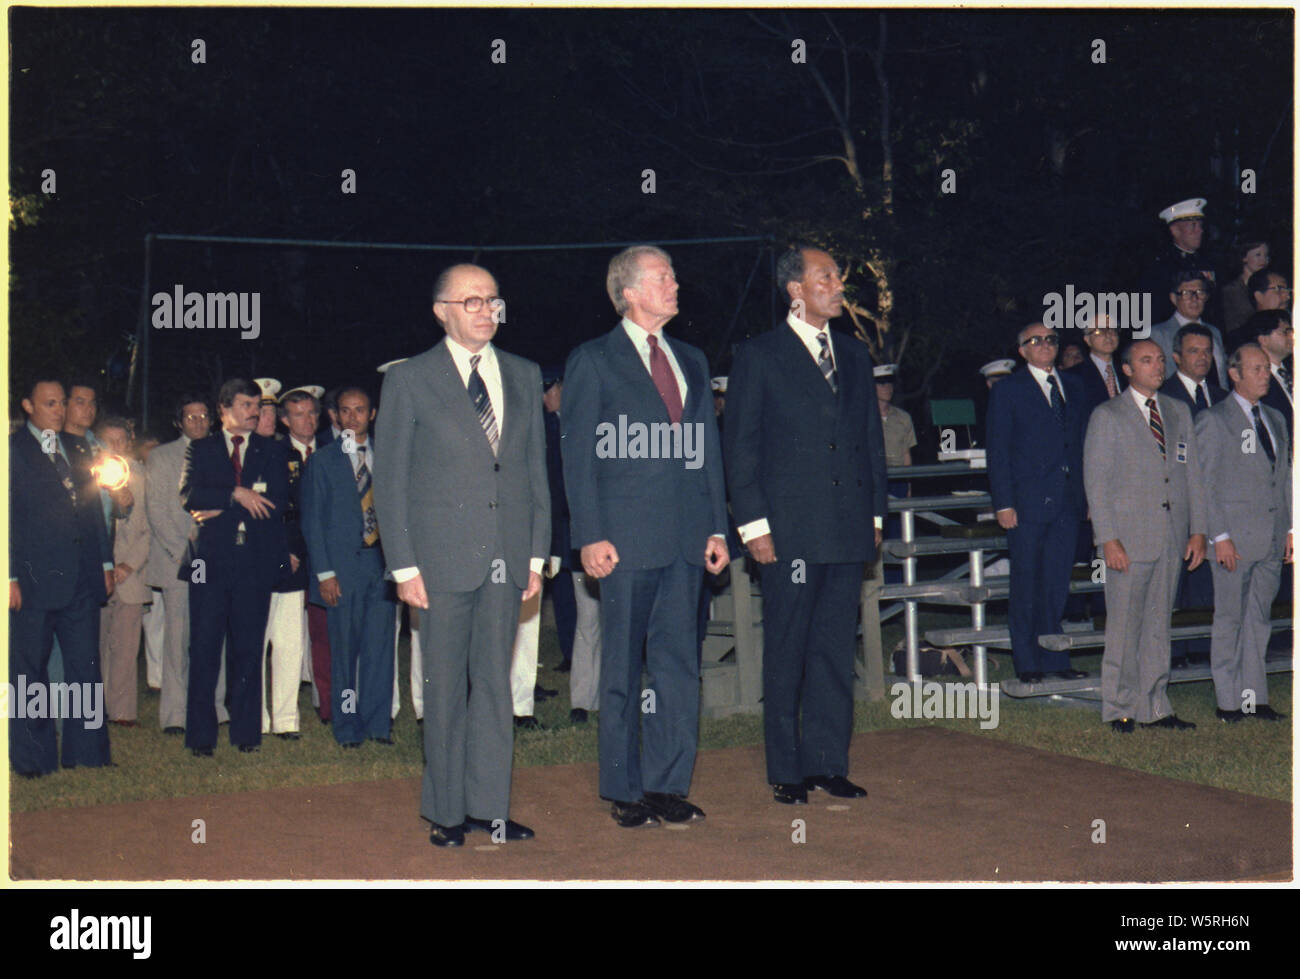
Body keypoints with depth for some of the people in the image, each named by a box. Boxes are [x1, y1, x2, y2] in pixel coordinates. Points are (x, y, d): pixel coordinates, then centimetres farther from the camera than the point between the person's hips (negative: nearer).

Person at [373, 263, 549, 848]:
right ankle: (445, 811, 16)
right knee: (445, 689, 4)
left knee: (495, 684, 7)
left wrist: (537, 554, 7)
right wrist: (404, 565, -7)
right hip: (442, 557, -3)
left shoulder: (524, 376, 12)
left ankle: (488, 805, 16)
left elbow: (537, 468, 14)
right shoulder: (408, 381, 0)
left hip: (507, 559, 3)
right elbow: (388, 480, -1)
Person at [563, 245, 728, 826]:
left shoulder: (691, 362, 17)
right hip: (626, 537, -5)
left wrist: (717, 527, 9)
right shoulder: (592, 362, 1)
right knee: (622, 667, 3)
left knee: (679, 662, 6)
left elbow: (708, 449, 17)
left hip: (685, 537, 5)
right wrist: (590, 536, -12)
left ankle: (668, 784, 15)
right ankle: (625, 791, 12)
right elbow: (578, 454, -3)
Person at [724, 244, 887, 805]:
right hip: (789, 532, -5)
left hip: (849, 530, 5)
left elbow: (872, 440, 19)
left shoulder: (854, 358, 16)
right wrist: (753, 524, -9)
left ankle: (828, 762, 17)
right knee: (786, 654, 2)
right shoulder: (757, 357, 0)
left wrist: (876, 512, 11)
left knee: (837, 650, 8)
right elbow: (741, 447, -3)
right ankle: (786, 769, 11)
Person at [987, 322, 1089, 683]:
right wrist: (1003, 503, -10)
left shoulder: (1074, 386, 14)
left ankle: (1053, 658, 17)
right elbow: (998, 451, -3)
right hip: (1027, 503, -4)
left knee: (1057, 585, 8)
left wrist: (1085, 494, 9)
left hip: (1067, 503, 4)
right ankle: (1027, 663, 10)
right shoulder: (1007, 391, 0)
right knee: (1026, 586, 2)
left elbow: (1081, 443, 16)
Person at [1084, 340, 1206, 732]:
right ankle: (1119, 708, 10)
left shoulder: (1179, 412, 14)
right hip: (1129, 537, -5)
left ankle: (1153, 707, 18)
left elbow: (1193, 473, 14)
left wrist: (1198, 530, 6)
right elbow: (1096, 482, -5)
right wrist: (1108, 539, -13)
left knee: (1159, 625, 10)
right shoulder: (1107, 416, -1)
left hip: (1173, 537, 5)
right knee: (1124, 626, 0)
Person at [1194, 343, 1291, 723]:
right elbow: (1206, 485, -8)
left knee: (1259, 619, 10)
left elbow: (1284, 478, 18)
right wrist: (1220, 536, -13)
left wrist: (1289, 529, 11)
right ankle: (1227, 701, 8)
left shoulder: (1275, 419, 15)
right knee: (1229, 619, 0)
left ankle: (1254, 697, 17)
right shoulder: (1213, 420, -5)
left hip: (1271, 540, 6)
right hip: (1234, 537, -6)